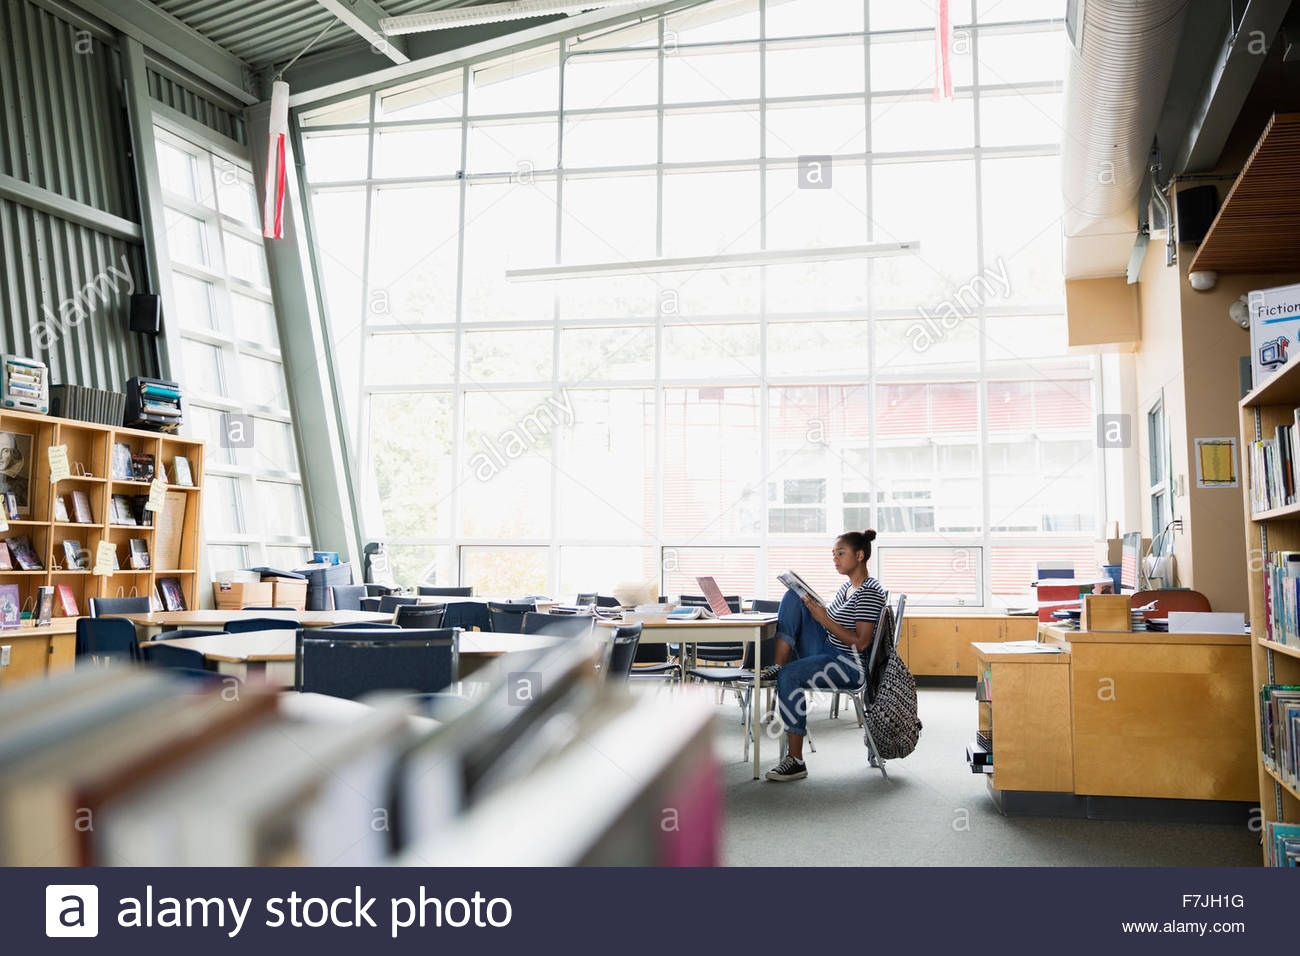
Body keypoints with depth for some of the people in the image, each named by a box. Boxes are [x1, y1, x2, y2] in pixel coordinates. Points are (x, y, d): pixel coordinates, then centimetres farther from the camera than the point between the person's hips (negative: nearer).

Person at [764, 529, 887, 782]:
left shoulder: (870, 592, -13)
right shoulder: (848, 585, 15)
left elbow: (861, 642, -19)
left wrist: (824, 619, -20)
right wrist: (815, 607, 1)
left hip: (850, 666, -9)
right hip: (825, 652, 9)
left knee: (789, 677, -33)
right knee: (794, 595, -2)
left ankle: (796, 761, -26)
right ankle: (779, 665, -12)